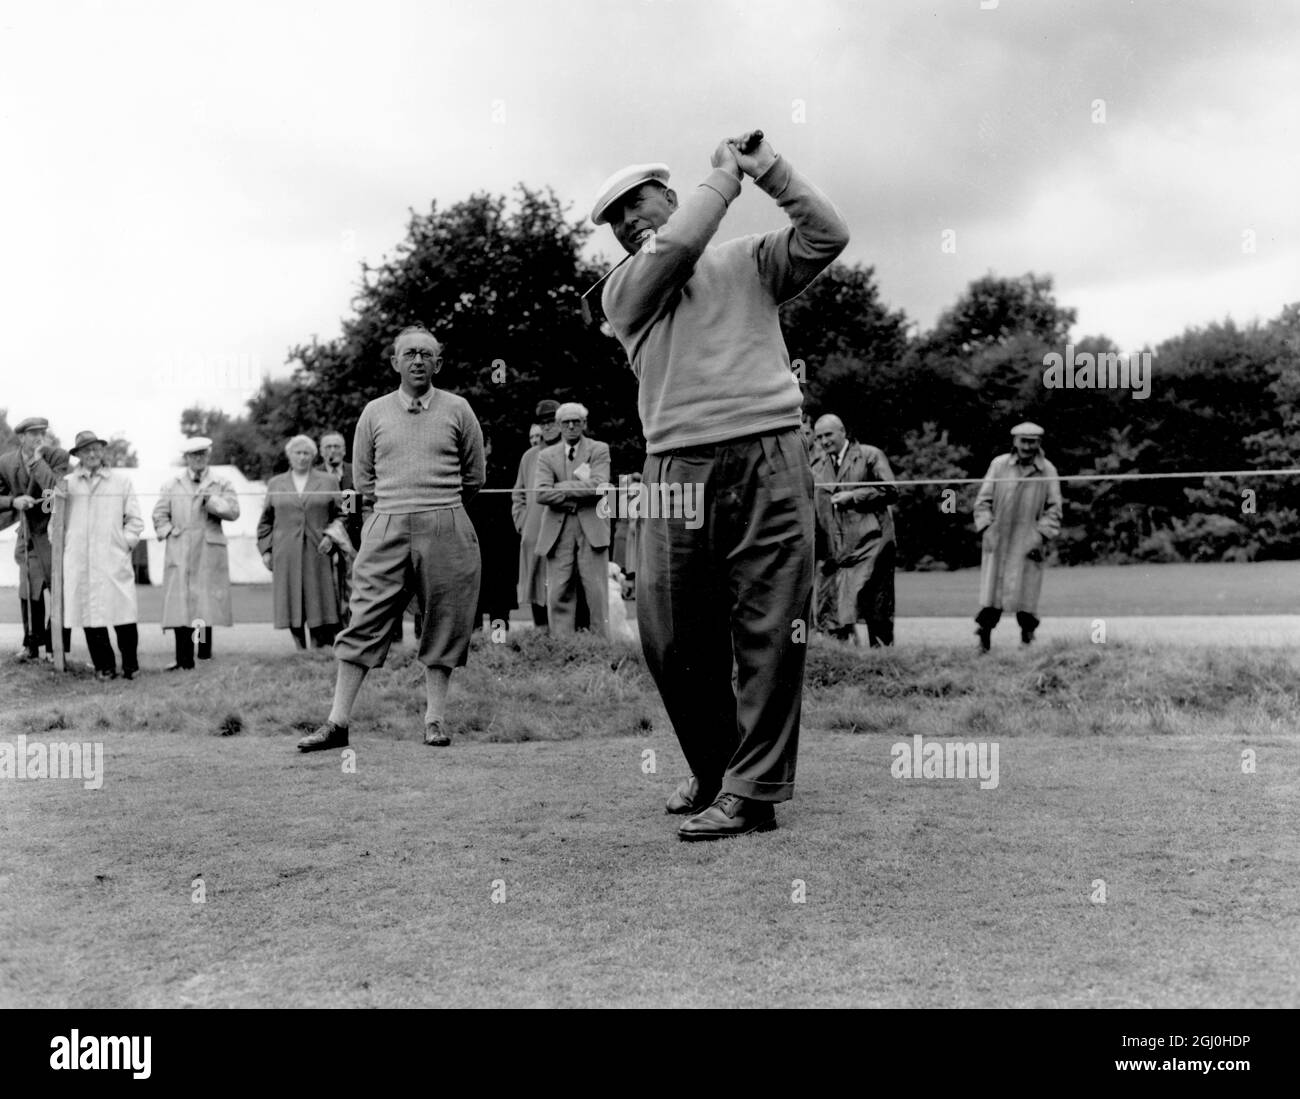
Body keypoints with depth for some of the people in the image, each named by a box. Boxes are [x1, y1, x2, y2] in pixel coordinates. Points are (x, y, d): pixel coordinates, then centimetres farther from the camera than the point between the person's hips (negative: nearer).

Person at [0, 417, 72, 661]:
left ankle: (55, 647, 7)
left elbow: (57, 490, -29)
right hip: (28, 534, 3)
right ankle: (32, 646, 20)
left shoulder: (58, 457, -14)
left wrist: (37, 460, -26)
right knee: (29, 593, 7)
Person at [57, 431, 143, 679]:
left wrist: (126, 543, 0)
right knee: (90, 612, -1)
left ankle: (130, 666, 4)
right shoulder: (67, 483, 10)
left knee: (123, 612, -7)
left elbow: (135, 520, 10)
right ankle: (103, 666, 8)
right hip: (78, 561, 1)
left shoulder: (121, 481, 9)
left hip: (114, 559, -1)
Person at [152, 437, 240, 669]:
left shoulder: (222, 485, 11)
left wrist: (210, 500, -13)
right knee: (180, 604, -6)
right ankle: (184, 659, -7)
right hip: (180, 553, 1)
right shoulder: (171, 485, 16)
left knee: (207, 602, -3)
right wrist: (169, 533, -2)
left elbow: (233, 512, -2)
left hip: (210, 553, 0)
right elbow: (159, 514, 13)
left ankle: (205, 649, 7)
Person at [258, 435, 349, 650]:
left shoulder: (328, 481, 10)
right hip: (285, 556, 1)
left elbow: (340, 515, 8)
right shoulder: (275, 484, 14)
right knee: (292, 606, -1)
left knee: (319, 606, -4)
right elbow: (266, 521, 15)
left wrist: (331, 536, -8)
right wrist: (265, 550, 7)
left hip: (318, 553, -1)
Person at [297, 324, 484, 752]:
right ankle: (337, 721, -2)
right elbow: (363, 479, 14)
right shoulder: (374, 412, 9)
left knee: (442, 624, 2)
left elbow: (473, 477, 12)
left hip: (446, 527, 0)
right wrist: (396, 507, 11)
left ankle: (435, 719, 11)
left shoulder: (457, 410, 5)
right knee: (364, 622, -3)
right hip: (387, 527, 1)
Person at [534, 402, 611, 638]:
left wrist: (562, 488, -6)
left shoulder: (599, 450, 9)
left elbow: (598, 486, -8)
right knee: (559, 595, -3)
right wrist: (580, 485, -7)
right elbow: (542, 494, -2)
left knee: (596, 593, -4)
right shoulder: (546, 455, 13)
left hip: (591, 529, -1)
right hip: (557, 531, 2)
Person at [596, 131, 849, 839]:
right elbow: (675, 246, -4)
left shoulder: (747, 261, 17)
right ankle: (711, 769, 24)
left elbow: (827, 236, 5)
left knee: (768, 632, -5)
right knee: (671, 635, 5)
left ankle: (752, 791, -1)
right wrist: (725, 175, 7)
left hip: (768, 460, -1)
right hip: (678, 469, 2)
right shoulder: (621, 291, 14)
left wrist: (768, 170, 3)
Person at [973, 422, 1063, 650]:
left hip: (1028, 544, 0)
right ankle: (984, 641, 2)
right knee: (991, 592, -3)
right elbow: (983, 500, 6)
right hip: (997, 541, 0)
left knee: (1026, 595, 1)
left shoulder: (1048, 471, 1)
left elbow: (1054, 509, 5)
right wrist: (986, 528, -4)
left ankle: (1027, 640, 13)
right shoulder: (999, 465, 1)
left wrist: (1042, 537, -4)